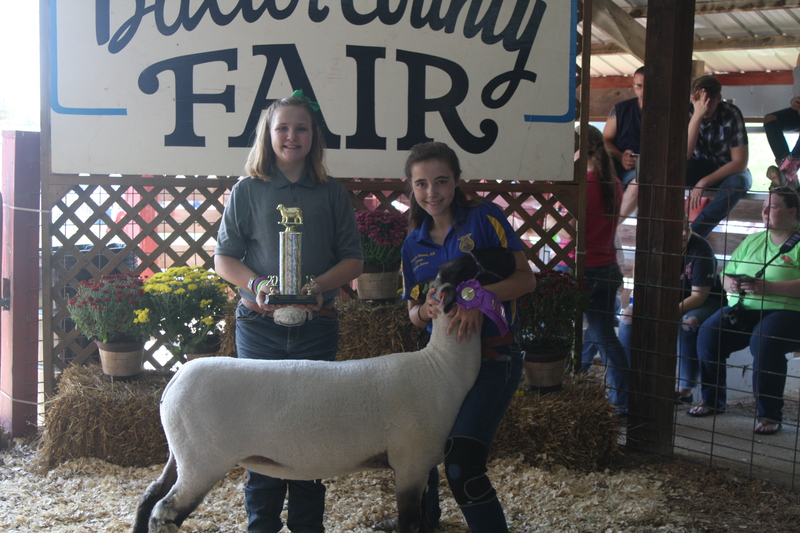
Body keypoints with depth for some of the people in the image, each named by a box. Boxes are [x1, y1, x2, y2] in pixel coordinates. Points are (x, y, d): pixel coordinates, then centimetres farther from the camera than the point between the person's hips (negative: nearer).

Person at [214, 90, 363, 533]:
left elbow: (352, 260, 6)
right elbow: (224, 258, 4)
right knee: (261, 424, 2)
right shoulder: (248, 190, 6)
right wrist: (257, 285, -14)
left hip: (316, 327, 1)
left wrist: (318, 286, -12)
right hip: (259, 326, -1)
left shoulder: (332, 194, 8)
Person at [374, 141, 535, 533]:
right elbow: (414, 316, 10)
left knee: (461, 464, -19)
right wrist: (425, 310, -14)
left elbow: (526, 279, -13)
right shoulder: (414, 244, 9)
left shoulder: (484, 218, -7)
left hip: (493, 357, -6)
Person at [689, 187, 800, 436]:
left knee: (764, 342, -36)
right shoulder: (752, 241, 22)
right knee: (709, 333, -21)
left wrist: (767, 287, -23)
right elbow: (726, 273, 21)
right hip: (744, 309, 6)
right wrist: (729, 282, -3)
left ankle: (770, 414, -20)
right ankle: (712, 401, -3)